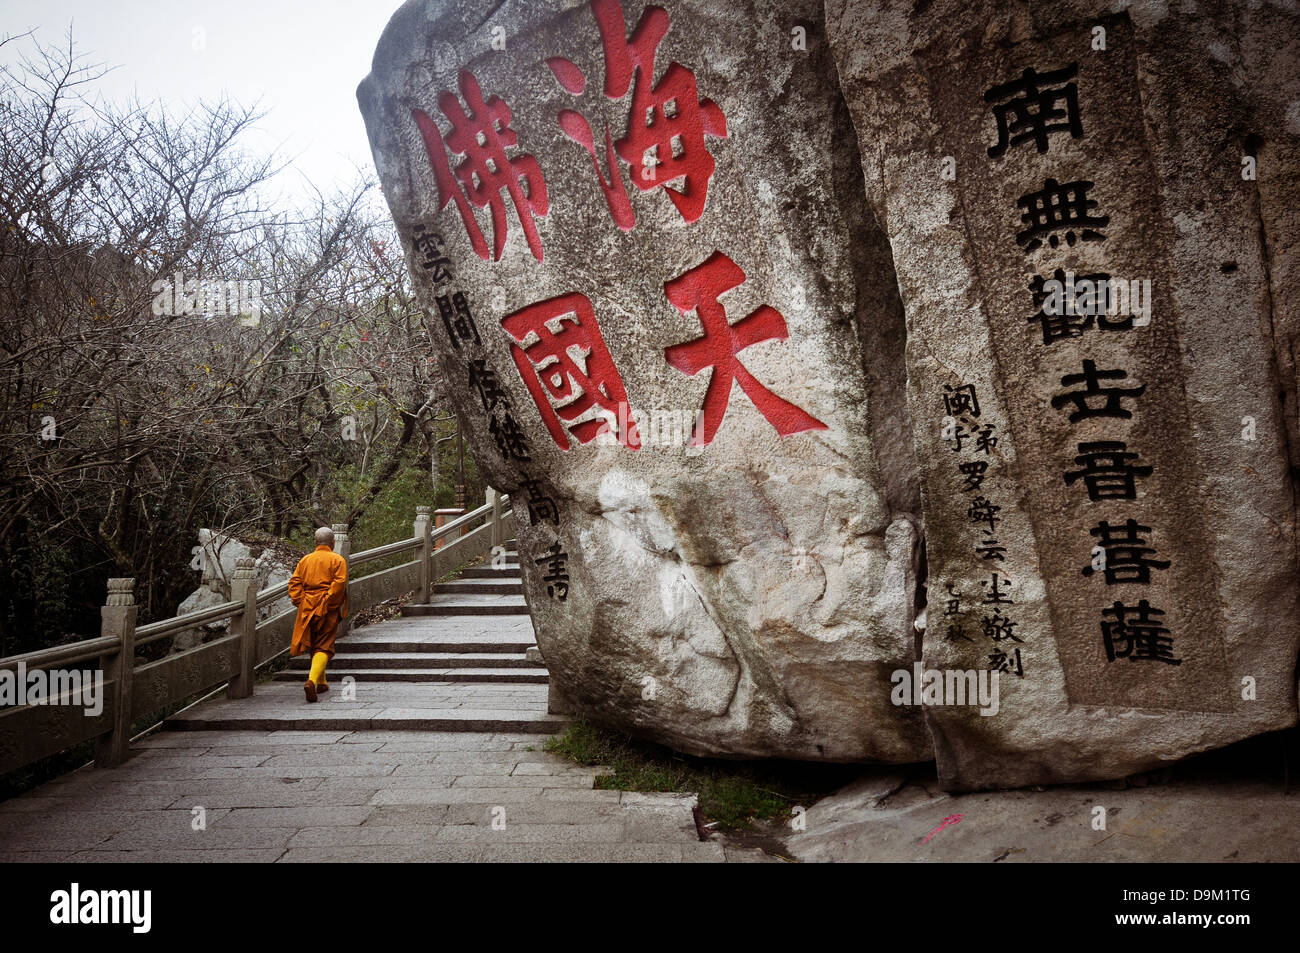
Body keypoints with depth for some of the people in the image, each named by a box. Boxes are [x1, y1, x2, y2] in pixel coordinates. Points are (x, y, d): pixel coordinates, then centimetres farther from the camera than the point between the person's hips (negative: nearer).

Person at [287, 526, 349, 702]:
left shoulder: (305, 560, 11)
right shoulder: (337, 560, -3)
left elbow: (294, 582, 4)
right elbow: (339, 584, -14)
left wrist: (300, 603, 2)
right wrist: (329, 604, -10)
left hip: (307, 609, 4)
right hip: (328, 611, -4)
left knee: (314, 646, 17)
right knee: (324, 647, -3)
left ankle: (322, 683, 27)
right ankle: (312, 680, -24)